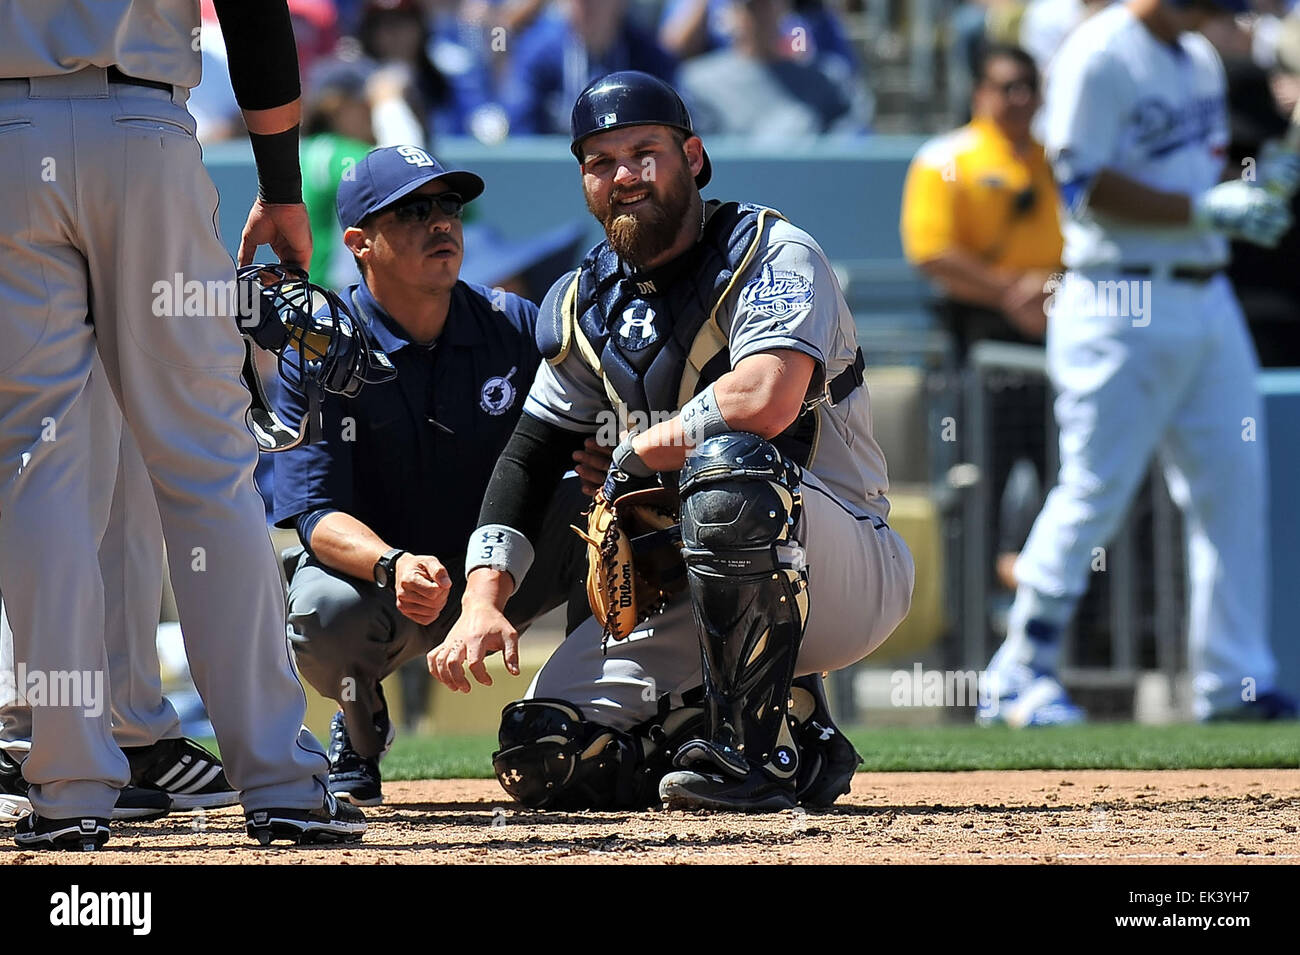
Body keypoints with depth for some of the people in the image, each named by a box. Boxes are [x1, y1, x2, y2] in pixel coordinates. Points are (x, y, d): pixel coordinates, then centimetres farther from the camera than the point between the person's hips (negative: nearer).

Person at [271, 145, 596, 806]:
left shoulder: (516, 328, -3)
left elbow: (595, 436, -6)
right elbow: (318, 515, -20)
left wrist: (610, 467, -33)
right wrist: (393, 566, -41)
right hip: (368, 568, -2)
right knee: (323, 613, -37)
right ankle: (359, 737, 1)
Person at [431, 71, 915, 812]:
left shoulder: (773, 255, -13)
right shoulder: (587, 304, 9)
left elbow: (768, 401, -33)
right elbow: (532, 453, 10)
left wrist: (635, 452, -17)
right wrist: (483, 600, -5)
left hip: (851, 576, -7)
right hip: (686, 598, 7)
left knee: (730, 461, -38)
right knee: (542, 754, -10)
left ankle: (759, 749, -28)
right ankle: (790, 729, 7)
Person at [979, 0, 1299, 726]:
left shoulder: (1201, 59, 15)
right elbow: (1087, 187, -16)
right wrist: (1203, 209, -19)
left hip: (1209, 297, 8)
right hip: (1122, 306, -8)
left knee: (1233, 487, 5)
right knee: (1096, 490, -5)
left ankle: (1235, 681, 10)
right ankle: (1021, 673, 5)